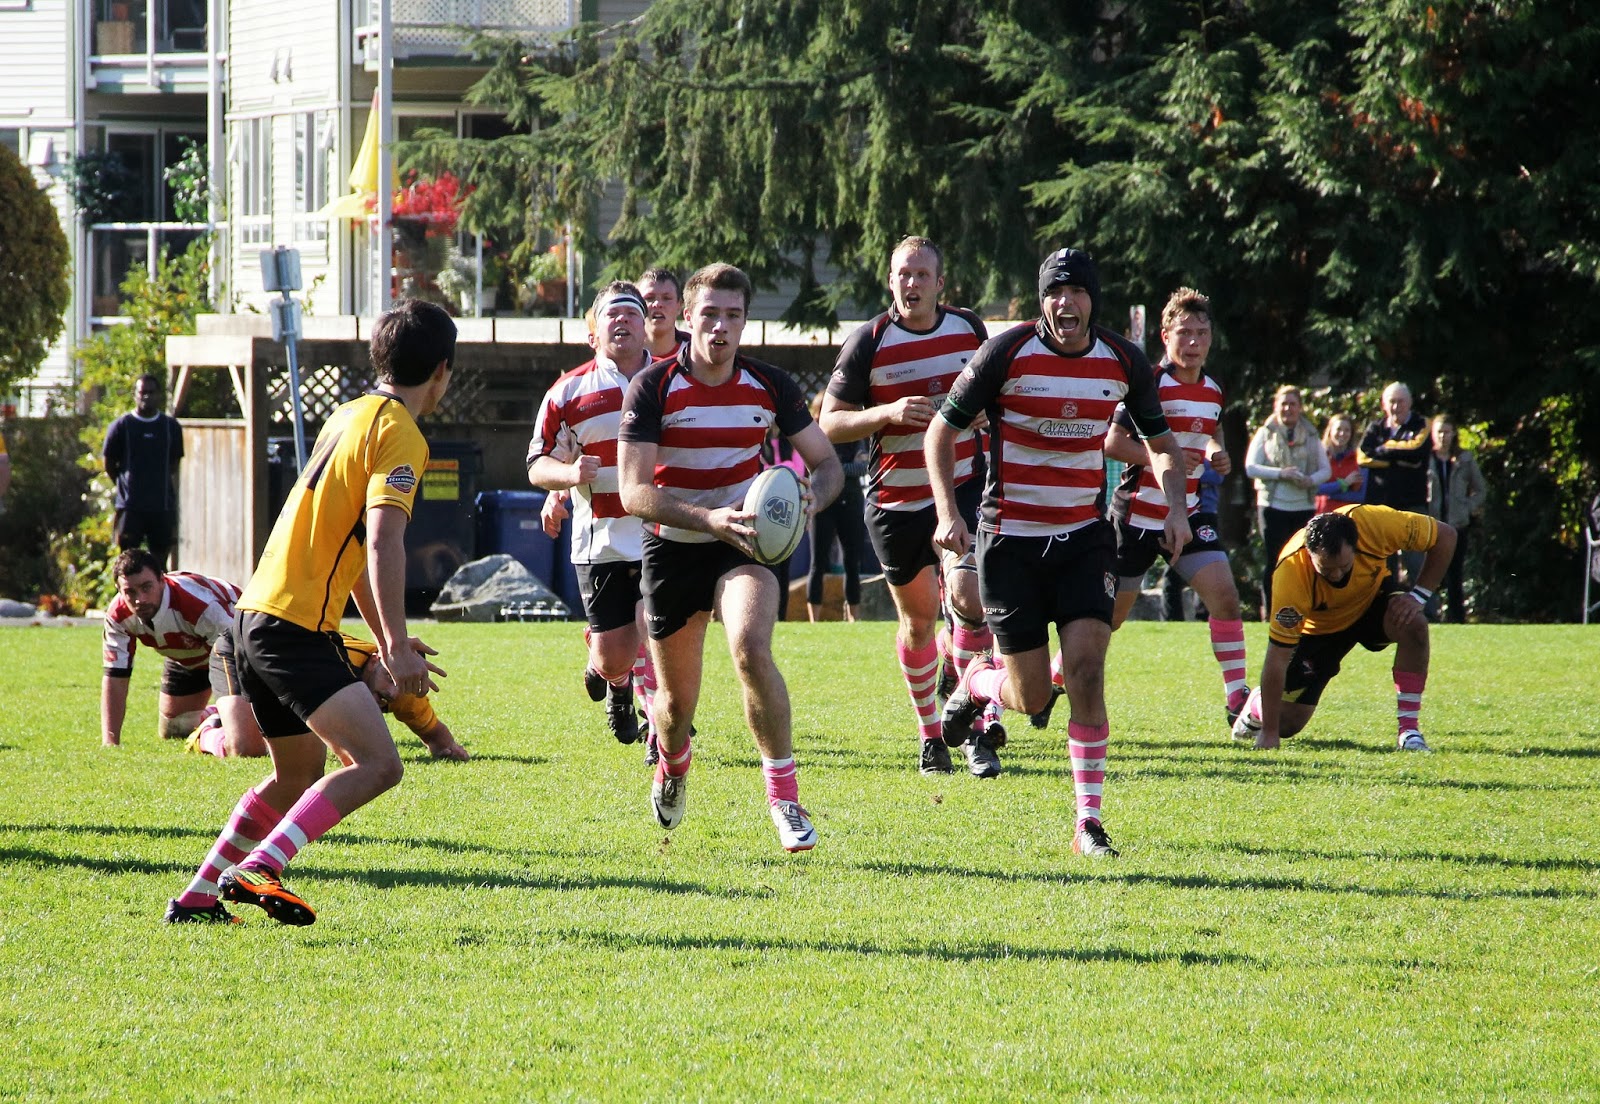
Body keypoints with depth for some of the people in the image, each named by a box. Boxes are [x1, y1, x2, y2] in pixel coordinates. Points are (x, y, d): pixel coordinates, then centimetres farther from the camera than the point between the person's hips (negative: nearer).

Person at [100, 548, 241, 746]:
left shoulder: (200, 604, -44)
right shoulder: (118, 616, -28)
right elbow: (114, 678, -20)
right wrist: (109, 743, -28)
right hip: (185, 659, 5)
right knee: (172, 733, 10)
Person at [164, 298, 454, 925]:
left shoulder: (349, 418, 20)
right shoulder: (400, 435, -9)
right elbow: (383, 542, -22)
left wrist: (386, 637, 36)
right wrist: (395, 646, -25)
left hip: (256, 615, 10)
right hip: (297, 629, -10)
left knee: (296, 779, 22)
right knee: (377, 762, -17)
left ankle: (197, 898, 25)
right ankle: (257, 869, -26)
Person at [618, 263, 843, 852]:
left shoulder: (770, 385, -7)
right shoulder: (652, 388, -14)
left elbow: (827, 461, 2)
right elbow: (633, 493, -20)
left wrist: (810, 498, -22)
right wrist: (709, 519, -35)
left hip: (743, 542, 0)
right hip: (672, 547, 0)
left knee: (751, 648, -30)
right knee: (677, 699, 10)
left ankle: (785, 797, -22)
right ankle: (673, 764, 49)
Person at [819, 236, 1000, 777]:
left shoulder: (969, 329, 2)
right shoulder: (868, 343, -8)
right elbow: (829, 423, -7)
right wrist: (888, 414, -22)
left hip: (962, 489, 1)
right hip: (896, 502, -1)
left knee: (968, 598, -19)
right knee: (919, 619, 10)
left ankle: (977, 725, -12)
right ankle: (930, 733, 28)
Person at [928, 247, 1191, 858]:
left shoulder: (1124, 361, -2)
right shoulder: (1008, 352, -12)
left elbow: (1161, 442, 14)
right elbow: (943, 429, -4)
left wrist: (1176, 508, -3)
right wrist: (948, 510, -16)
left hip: (1085, 535, 2)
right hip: (1010, 535, -2)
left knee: (1086, 669, -16)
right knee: (1031, 696, -1)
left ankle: (1088, 823, -9)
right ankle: (975, 682, 37)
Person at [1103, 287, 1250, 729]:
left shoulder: (1213, 392, 7)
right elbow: (1111, 441, -18)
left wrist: (1217, 453, 5)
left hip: (1188, 514, 5)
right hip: (1137, 516, -5)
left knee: (1224, 594, -11)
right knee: (1111, 614, 3)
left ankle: (1237, 698, -7)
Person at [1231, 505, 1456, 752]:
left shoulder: (1374, 524, -35)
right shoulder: (1290, 574, -39)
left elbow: (1445, 536, -18)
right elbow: (1277, 659, -33)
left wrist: (1418, 596, -25)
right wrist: (1269, 733, -31)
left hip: (1373, 596, 1)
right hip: (1319, 627, -1)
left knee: (1413, 625, -31)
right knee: (1287, 723, -3)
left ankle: (1409, 729, -18)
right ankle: (1258, 707, 35)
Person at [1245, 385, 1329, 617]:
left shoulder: (1310, 436, 12)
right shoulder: (1265, 434, 5)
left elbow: (1325, 469, 10)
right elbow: (1250, 467, -3)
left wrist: (1310, 480, -12)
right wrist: (1281, 474, -16)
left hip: (1304, 507, 2)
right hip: (1273, 506, -2)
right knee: (1273, 562, -3)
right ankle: (1270, 613, 1)